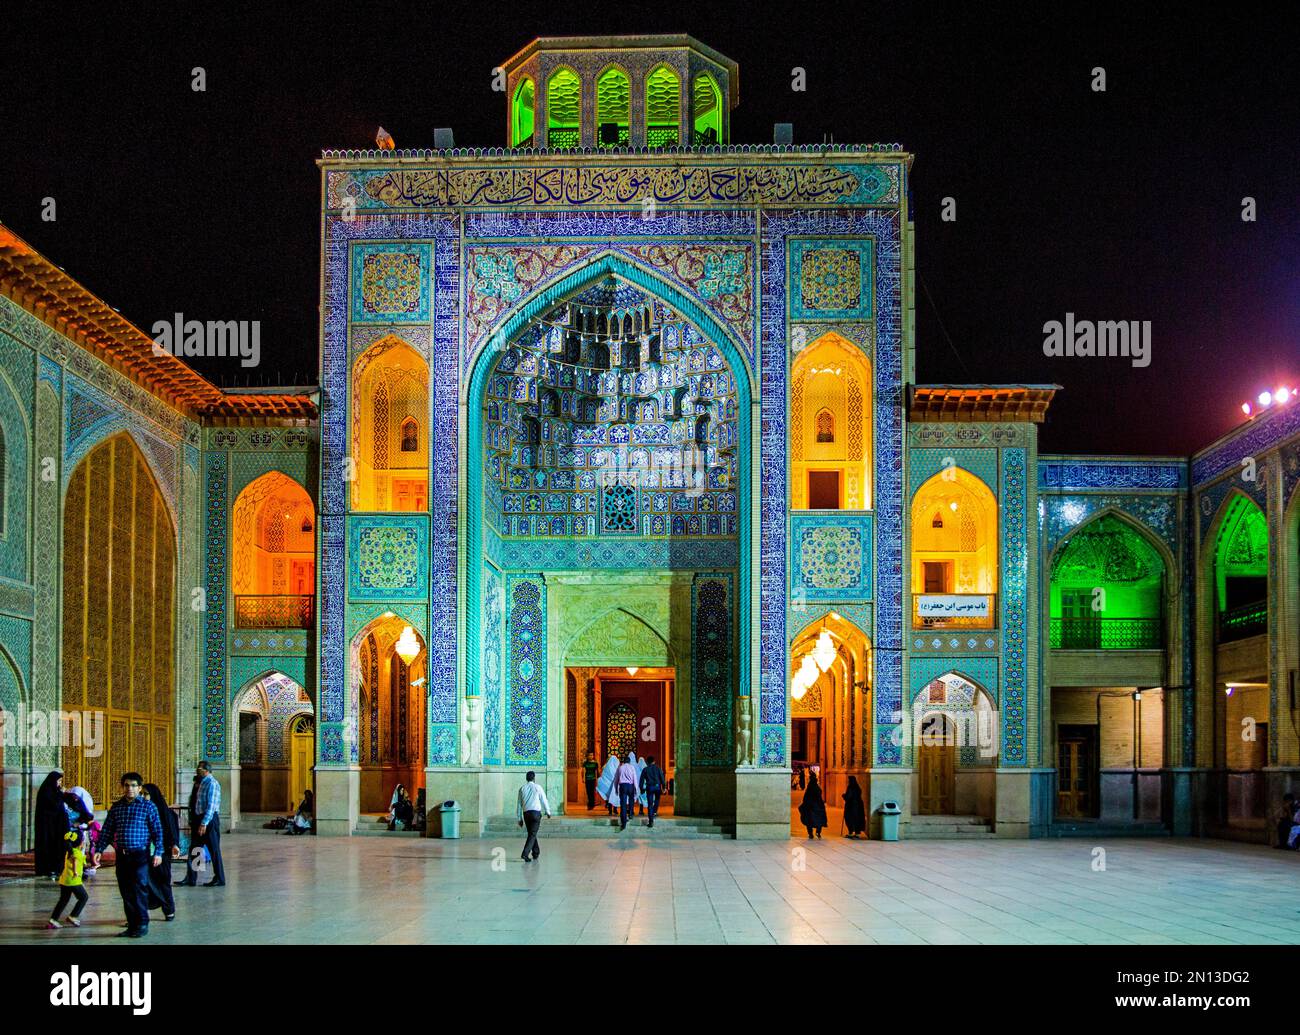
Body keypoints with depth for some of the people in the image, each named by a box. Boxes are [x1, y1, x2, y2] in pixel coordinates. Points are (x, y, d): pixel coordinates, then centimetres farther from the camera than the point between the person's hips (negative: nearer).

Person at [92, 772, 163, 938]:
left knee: (139, 888, -11)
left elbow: (157, 830, -1)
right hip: (122, 855, 4)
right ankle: (132, 925, 14)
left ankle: (142, 924, -3)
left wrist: (158, 852, -8)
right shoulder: (116, 807, 10)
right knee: (126, 891, 6)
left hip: (140, 854, -4)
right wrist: (99, 850, 5)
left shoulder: (148, 806, 0)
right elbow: (107, 830, 14)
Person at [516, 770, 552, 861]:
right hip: (536, 813, -4)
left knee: (531, 833, 20)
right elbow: (544, 800, 2)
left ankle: (536, 852, 32)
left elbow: (519, 805, 7)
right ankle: (525, 853, -20)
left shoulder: (522, 789, 6)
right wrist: (548, 812, 18)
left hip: (526, 814, 4)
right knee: (532, 834, -5)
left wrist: (520, 818, 14)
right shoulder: (537, 787, -3)